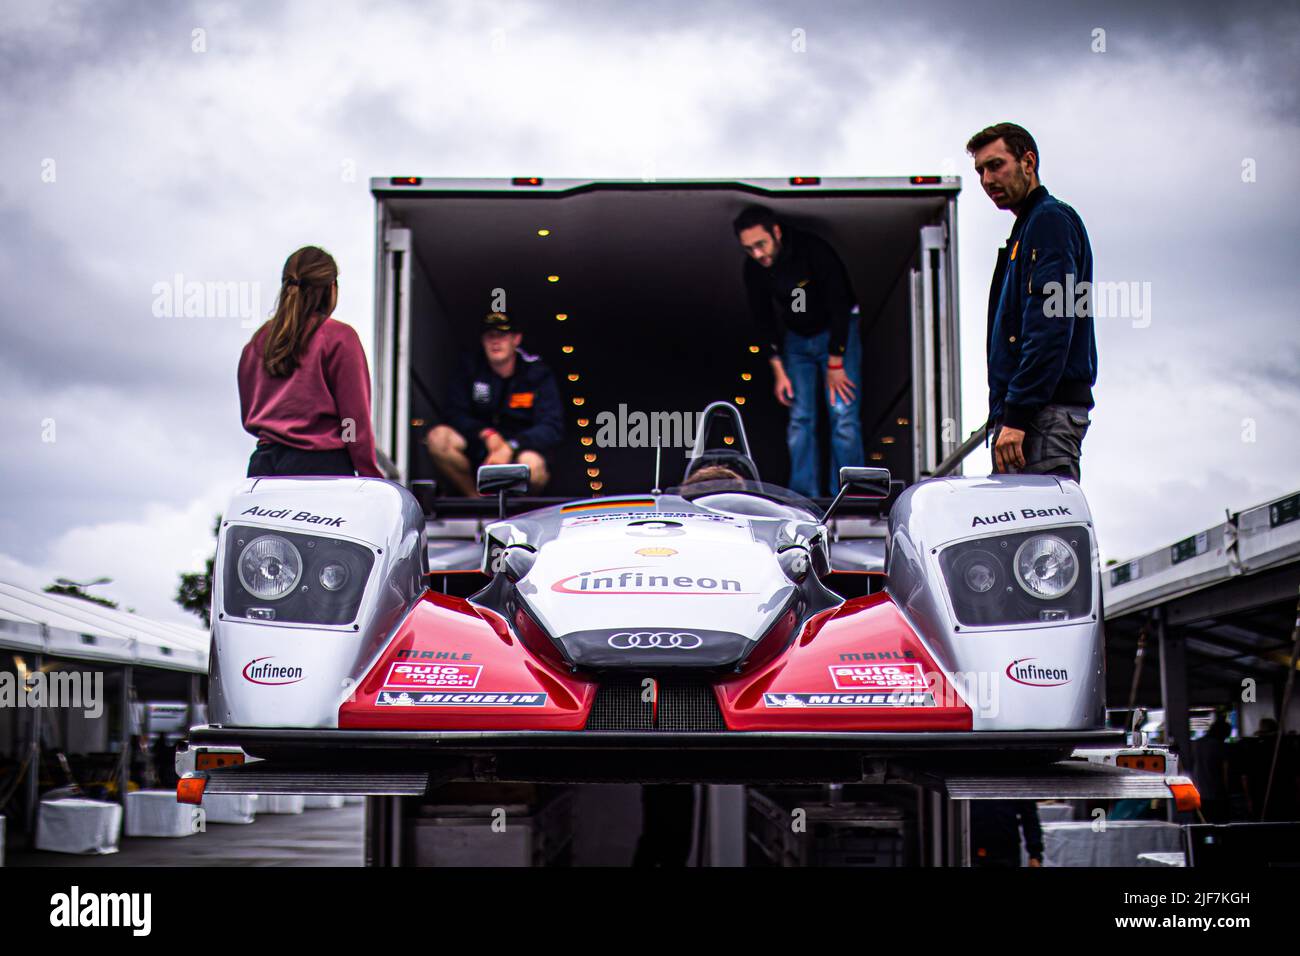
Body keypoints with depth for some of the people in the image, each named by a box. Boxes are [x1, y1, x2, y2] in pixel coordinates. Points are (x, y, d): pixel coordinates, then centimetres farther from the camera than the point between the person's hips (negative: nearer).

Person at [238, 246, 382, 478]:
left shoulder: (258, 340, 11)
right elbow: (356, 417, -7)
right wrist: (371, 477, -2)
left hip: (263, 465, 5)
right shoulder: (339, 337, -5)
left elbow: (248, 416, 18)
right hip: (321, 465, -5)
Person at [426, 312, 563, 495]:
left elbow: (552, 428, -14)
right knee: (438, 438, -24)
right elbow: (455, 414, -1)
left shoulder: (537, 373, -7)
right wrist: (487, 434, -21)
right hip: (479, 448, 3)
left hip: (519, 447, -3)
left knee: (531, 463, -39)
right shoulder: (471, 368, 1)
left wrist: (509, 447, -28)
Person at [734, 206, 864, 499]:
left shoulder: (814, 251, -27)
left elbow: (839, 307, -22)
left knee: (844, 414, -12)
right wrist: (778, 371, -5)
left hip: (838, 331, -4)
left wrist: (835, 364, -20)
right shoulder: (754, 269, -13)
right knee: (800, 418, -4)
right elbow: (763, 320, 0)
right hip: (797, 338, 4)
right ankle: (805, 497, -2)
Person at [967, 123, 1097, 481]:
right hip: (1023, 411, 10)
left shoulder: (1050, 219, -7)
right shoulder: (1028, 226, 25)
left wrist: (1017, 416, -22)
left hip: (1045, 412, -10)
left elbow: (1050, 329, -18)